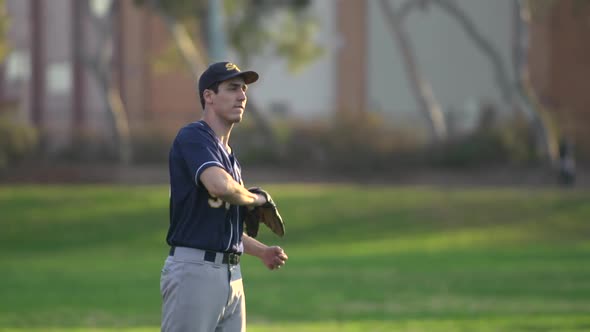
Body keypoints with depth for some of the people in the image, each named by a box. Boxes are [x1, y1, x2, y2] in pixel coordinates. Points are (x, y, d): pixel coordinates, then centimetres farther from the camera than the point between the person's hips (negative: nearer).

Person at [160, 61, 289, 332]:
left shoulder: (229, 155, 21)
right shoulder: (193, 137, -9)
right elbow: (219, 186, -28)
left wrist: (262, 251, 15)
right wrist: (255, 199, -9)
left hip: (232, 275, 10)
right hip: (194, 271, -10)